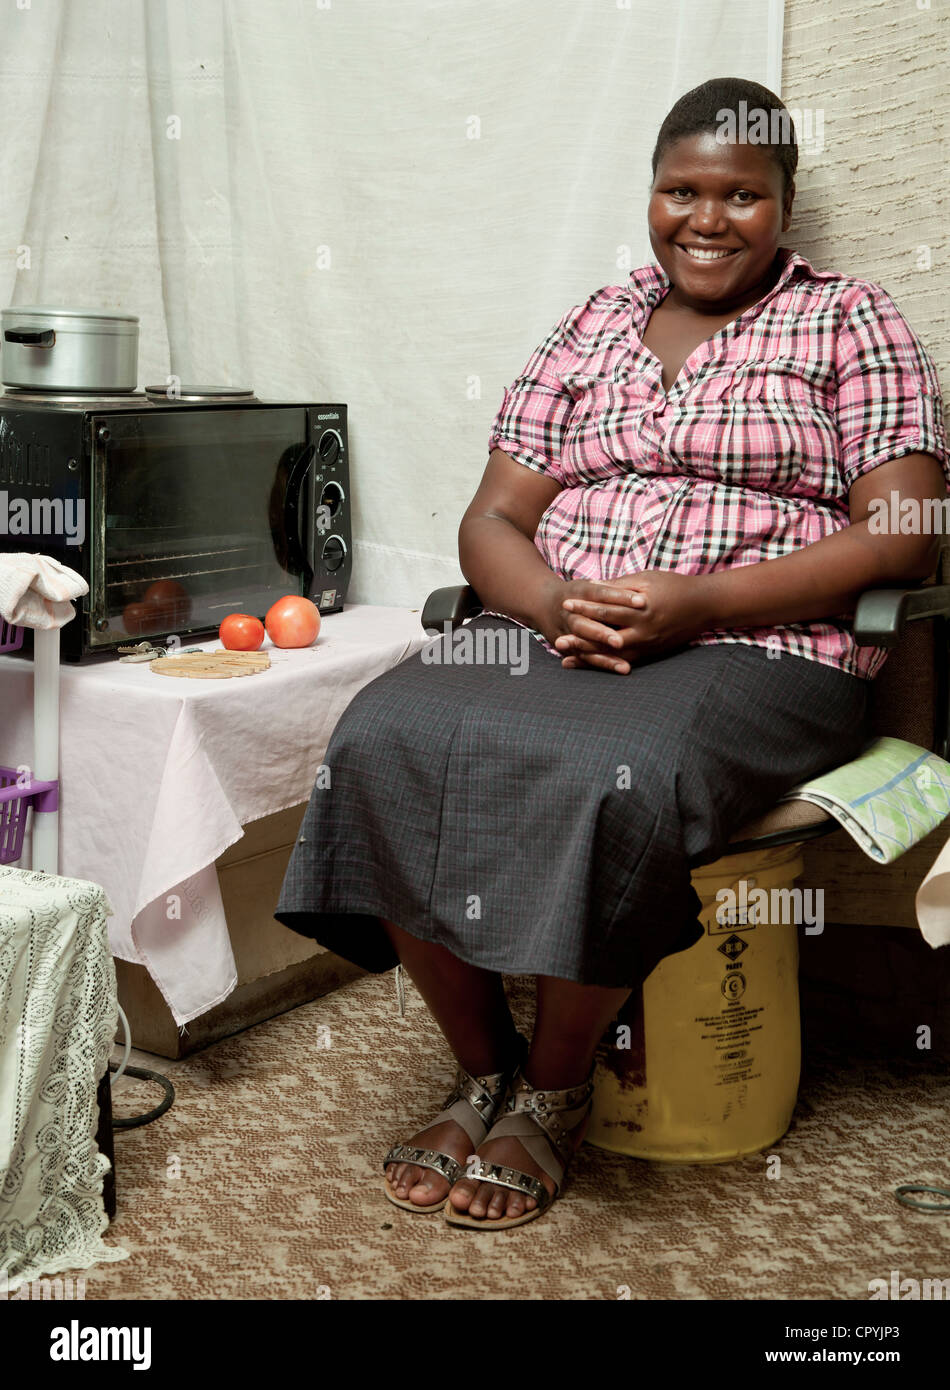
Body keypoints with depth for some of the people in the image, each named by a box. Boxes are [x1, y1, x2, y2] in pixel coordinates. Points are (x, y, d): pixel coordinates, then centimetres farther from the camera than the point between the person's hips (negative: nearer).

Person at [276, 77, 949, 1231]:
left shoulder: (849, 320, 8)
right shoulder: (592, 326, 18)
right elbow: (491, 519, 13)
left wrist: (699, 602, -16)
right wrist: (553, 603, -12)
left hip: (757, 654, -3)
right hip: (553, 633, 4)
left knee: (611, 780, -36)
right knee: (388, 738, -25)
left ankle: (552, 1093, -9)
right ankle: (481, 1070, -7)